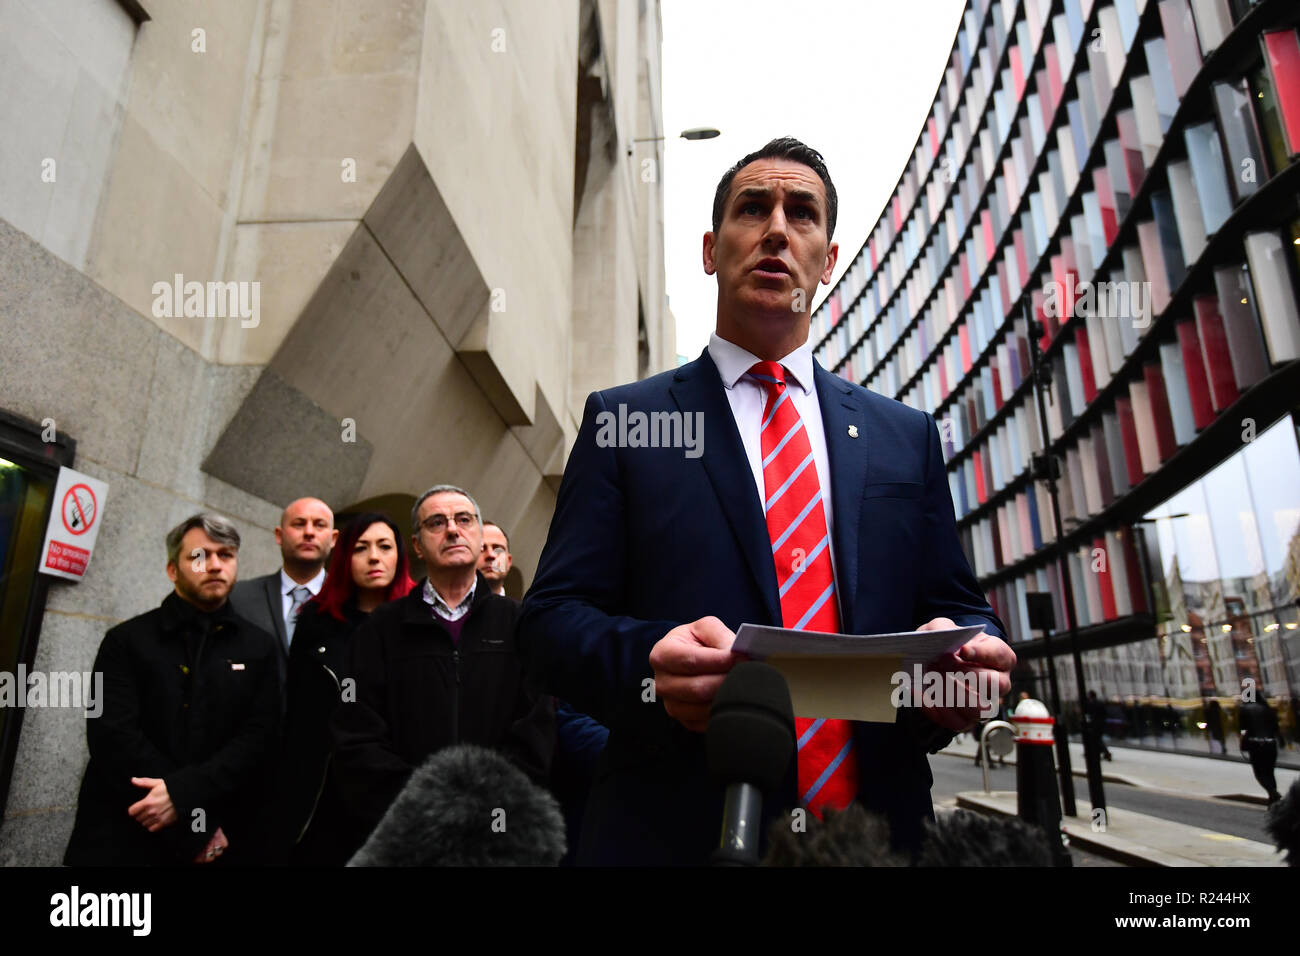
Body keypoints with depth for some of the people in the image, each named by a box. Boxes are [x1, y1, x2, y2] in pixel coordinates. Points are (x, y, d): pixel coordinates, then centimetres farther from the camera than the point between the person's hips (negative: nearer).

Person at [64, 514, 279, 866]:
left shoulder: (258, 648, 4)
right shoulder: (126, 640, 0)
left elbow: (259, 738, -4)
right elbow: (113, 735, -11)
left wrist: (183, 792, -20)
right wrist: (195, 830, -16)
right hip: (123, 839, -1)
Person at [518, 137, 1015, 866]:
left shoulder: (905, 435, 9)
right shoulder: (623, 421, 0)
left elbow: (960, 609, 9)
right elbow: (553, 613, -4)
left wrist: (970, 660, -14)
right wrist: (650, 662, -24)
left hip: (880, 826, 3)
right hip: (680, 832, -2)